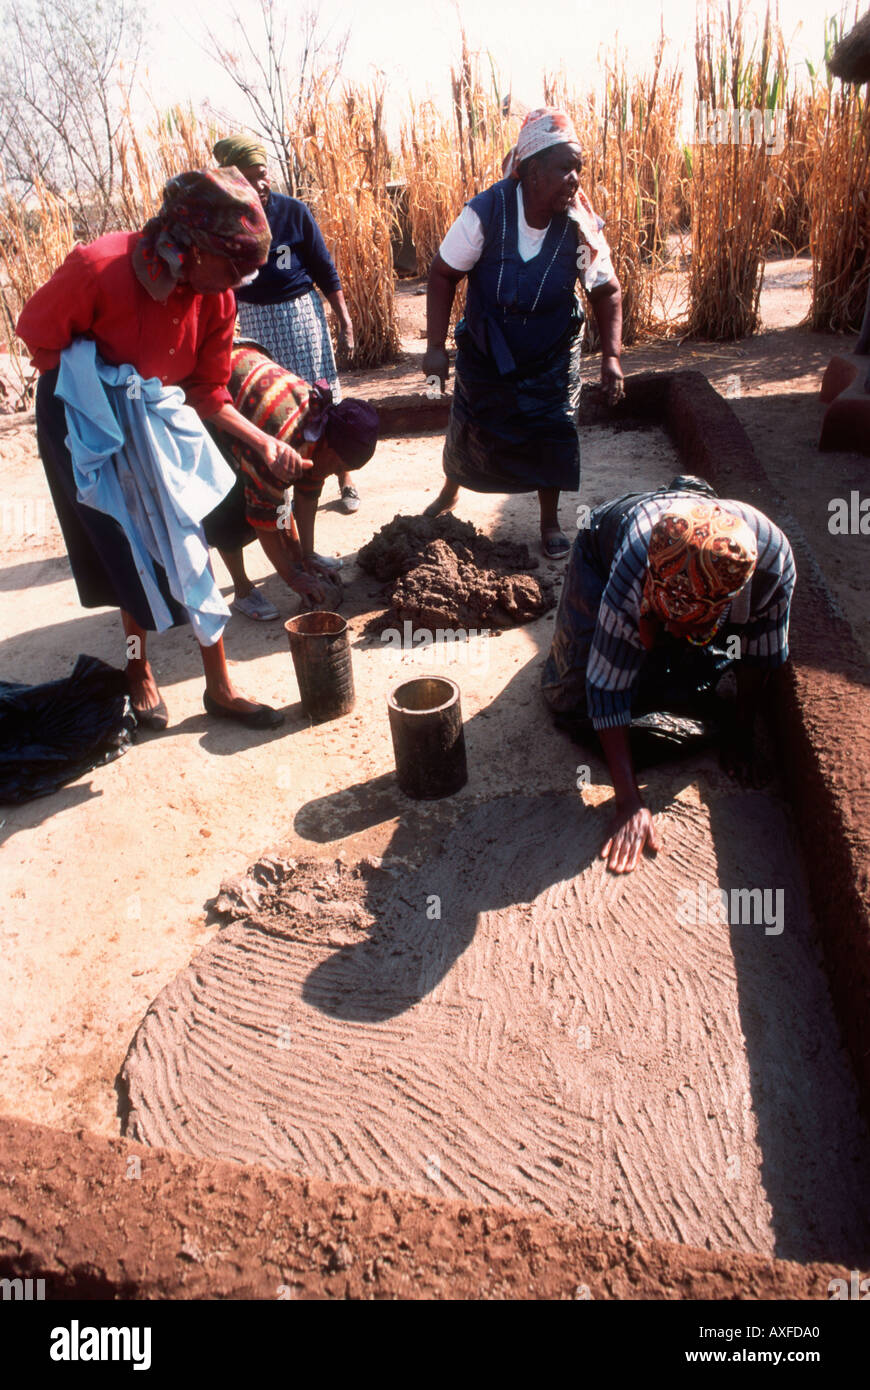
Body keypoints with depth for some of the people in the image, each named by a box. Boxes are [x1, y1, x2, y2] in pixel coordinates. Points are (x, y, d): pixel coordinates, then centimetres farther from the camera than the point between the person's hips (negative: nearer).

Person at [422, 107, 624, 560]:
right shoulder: (484, 214, -23)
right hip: (485, 352, -1)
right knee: (467, 429, 11)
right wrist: (435, 345, -19)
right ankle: (449, 493, 44)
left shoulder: (580, 226, -18)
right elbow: (443, 274, -14)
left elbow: (606, 291, -7)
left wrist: (611, 356, -19)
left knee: (550, 436, 0)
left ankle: (550, 523, 23)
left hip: (551, 359, 1)